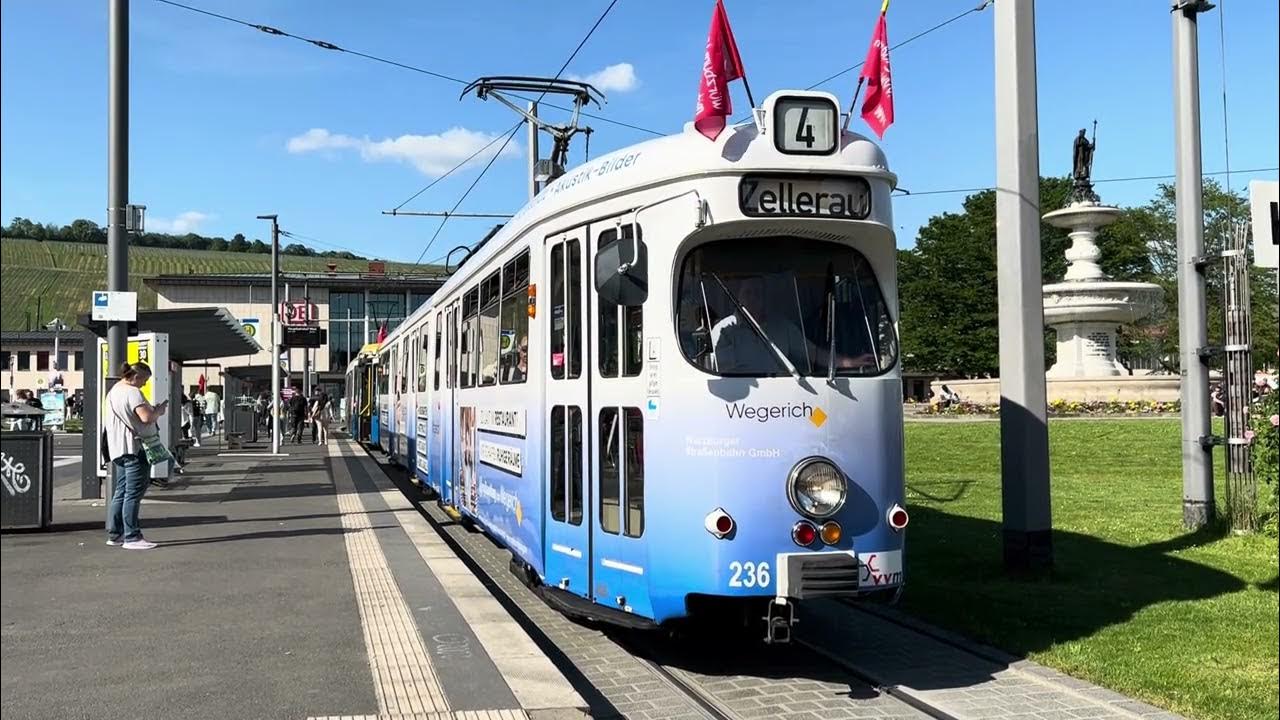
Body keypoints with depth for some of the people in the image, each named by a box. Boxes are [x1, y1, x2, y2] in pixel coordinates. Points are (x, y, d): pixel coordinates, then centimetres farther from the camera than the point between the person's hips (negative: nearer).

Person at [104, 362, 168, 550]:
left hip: (119, 448, 10)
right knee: (134, 492, -7)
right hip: (134, 448, -10)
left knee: (121, 491, 14)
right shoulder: (132, 392, -14)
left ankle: (114, 534, 17)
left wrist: (153, 410, 14)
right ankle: (131, 537, -7)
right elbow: (146, 417, -24)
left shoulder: (114, 390, 18)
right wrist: (159, 411, -5)